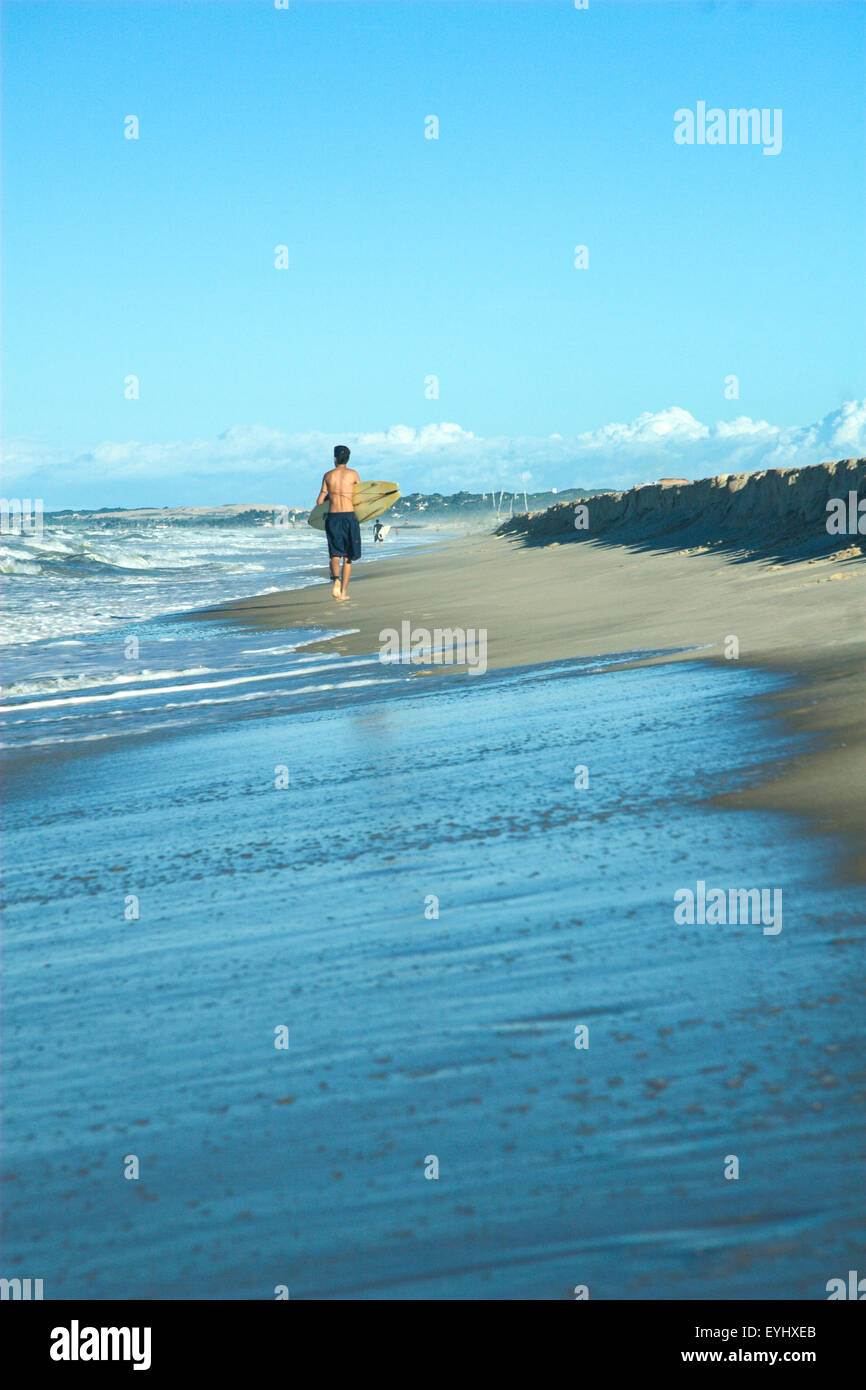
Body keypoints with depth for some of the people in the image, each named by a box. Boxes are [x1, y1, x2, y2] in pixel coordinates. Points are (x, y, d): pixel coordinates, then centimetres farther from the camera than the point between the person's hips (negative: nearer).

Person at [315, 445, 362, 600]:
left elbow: (319, 501, 7)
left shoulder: (328, 475, 5)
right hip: (349, 516, -1)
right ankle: (343, 592, 7)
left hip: (332, 517, 1)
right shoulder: (353, 474, 1)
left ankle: (336, 579, -23)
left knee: (335, 555, 7)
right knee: (347, 557, 9)